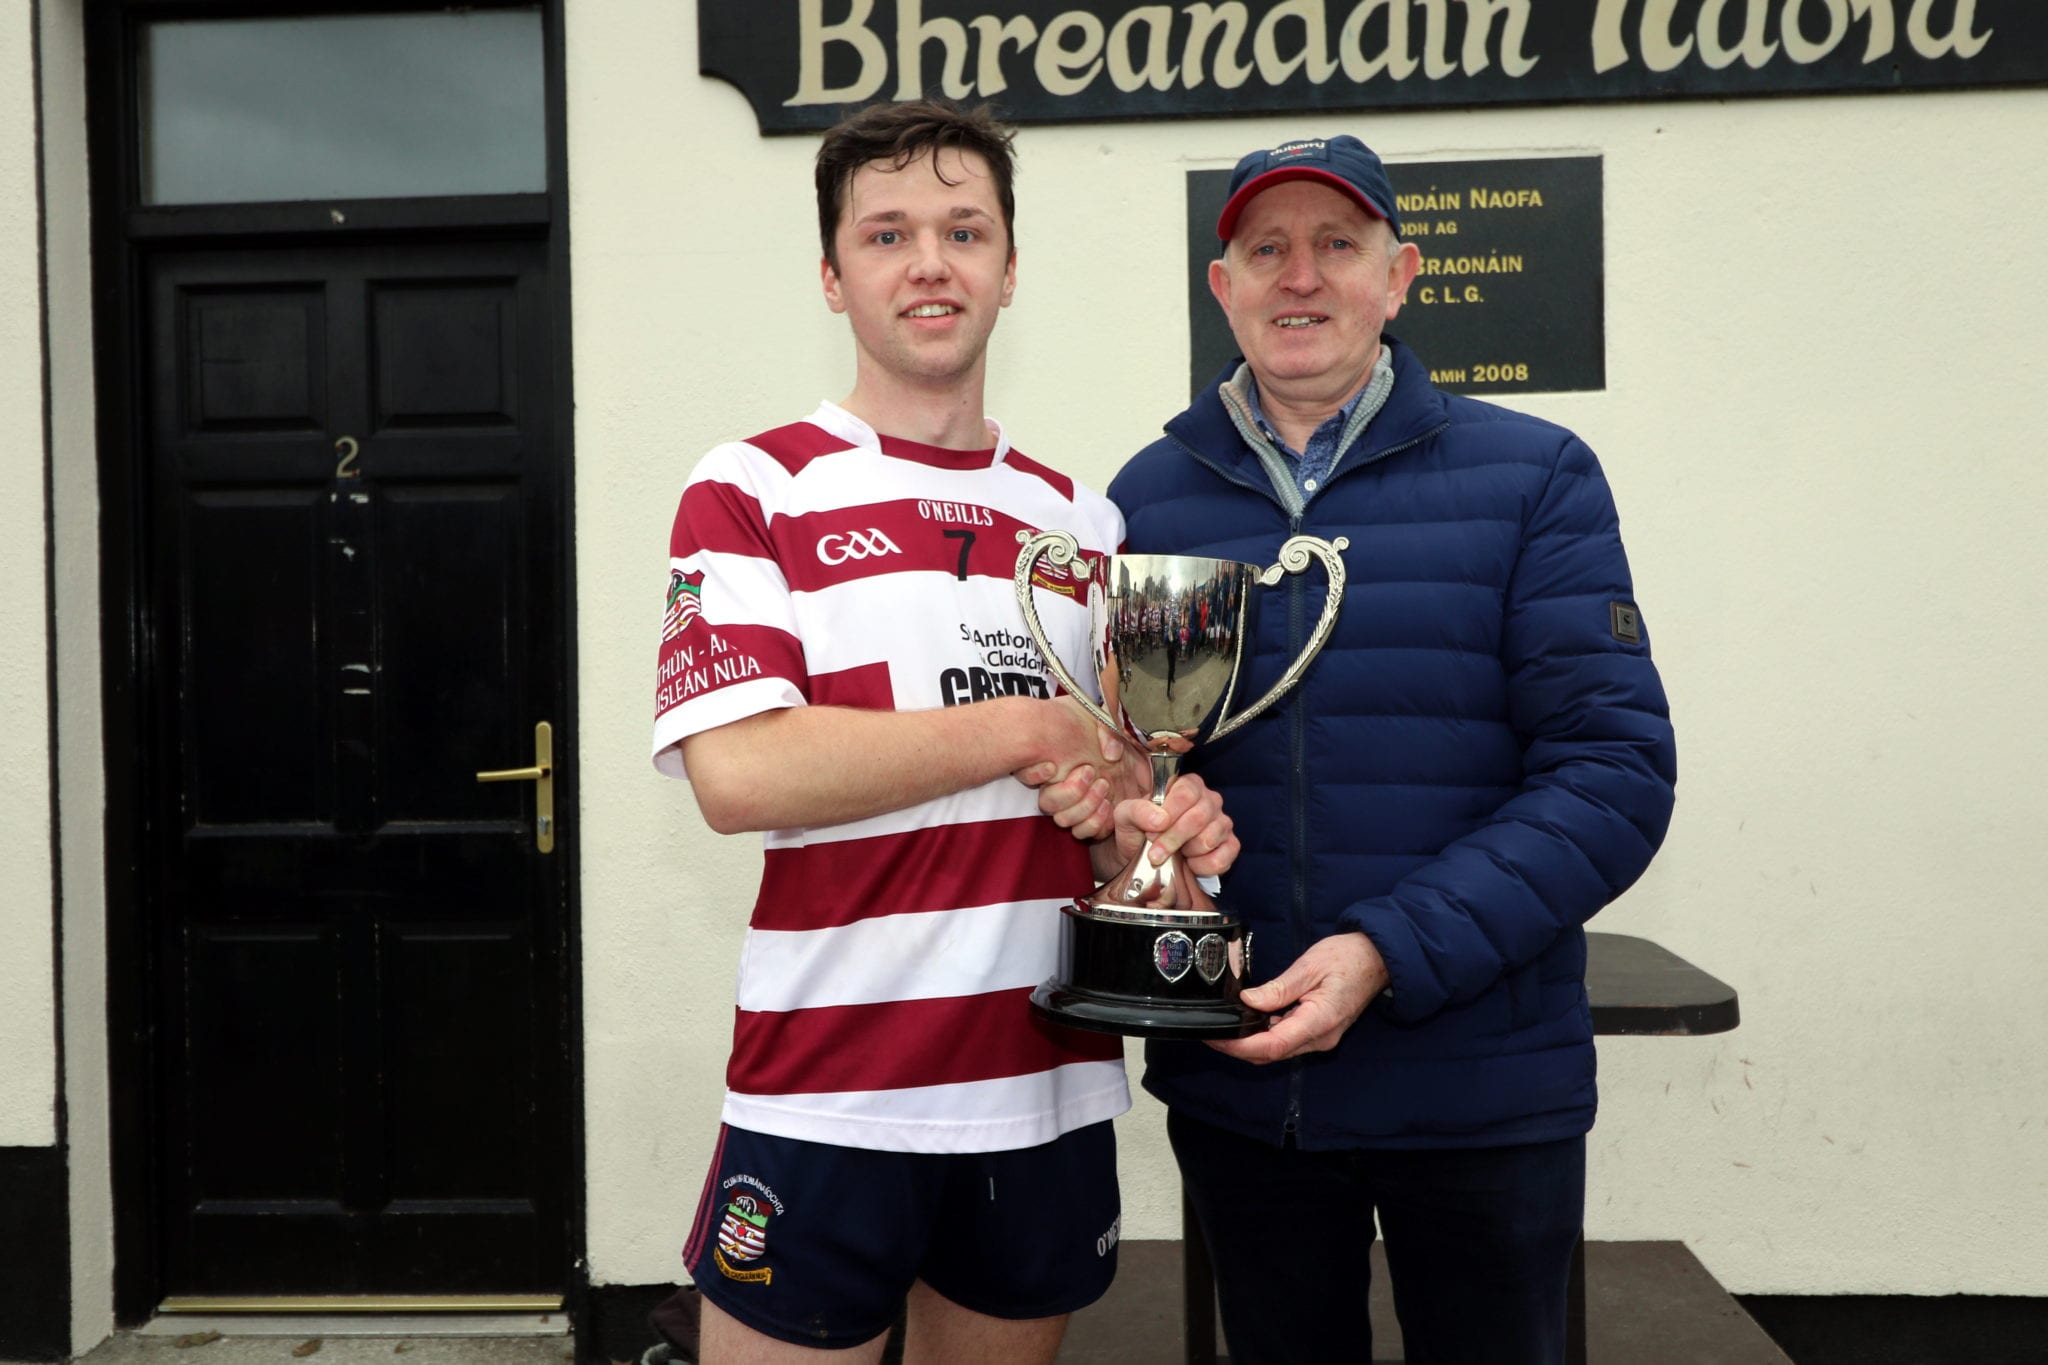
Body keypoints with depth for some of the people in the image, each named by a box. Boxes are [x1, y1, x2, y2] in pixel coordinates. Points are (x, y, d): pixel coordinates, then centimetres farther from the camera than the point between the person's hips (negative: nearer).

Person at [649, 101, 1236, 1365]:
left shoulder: (1083, 520, 11)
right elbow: (737, 771, -17)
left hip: (1052, 1096, 5)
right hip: (827, 1102, -4)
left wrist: (1160, 828, -6)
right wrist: (1029, 730, -13)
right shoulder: (751, 493, -4)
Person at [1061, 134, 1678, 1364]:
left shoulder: (1535, 479, -5)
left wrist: (1389, 955, -20)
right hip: (1234, 1082, 2)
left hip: (1481, 1090, -2)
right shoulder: (1148, 499, 3)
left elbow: (1614, 771, -11)